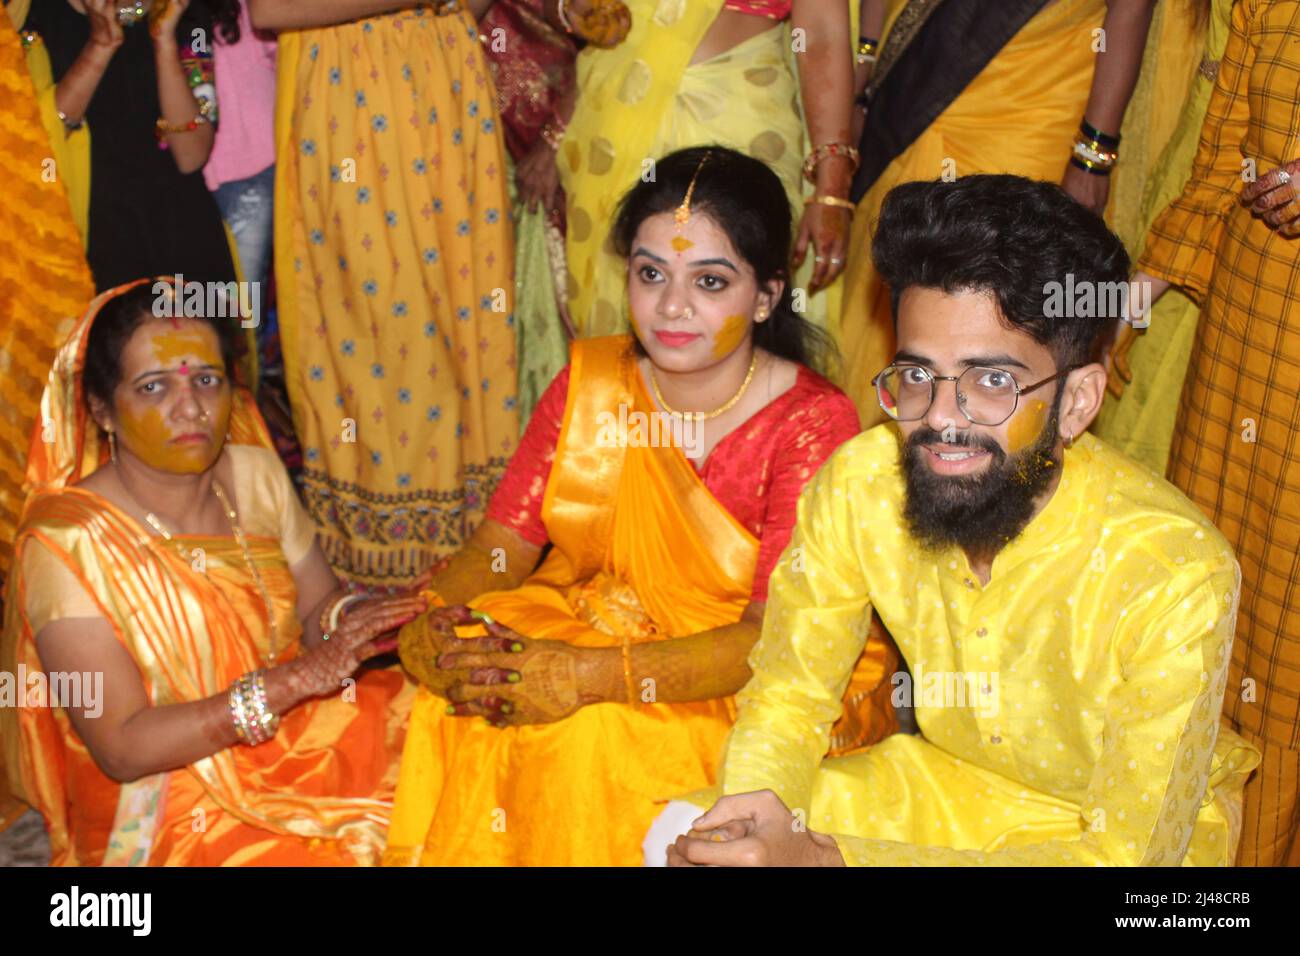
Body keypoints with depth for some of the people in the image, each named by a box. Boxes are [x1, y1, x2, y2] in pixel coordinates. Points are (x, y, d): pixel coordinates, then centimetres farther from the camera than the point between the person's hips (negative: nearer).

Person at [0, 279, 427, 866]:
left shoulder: (255, 473, 1)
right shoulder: (65, 546, -16)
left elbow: (318, 606, 8)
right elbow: (122, 747, -19)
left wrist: (349, 622, -17)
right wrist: (293, 678, -28)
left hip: (301, 732, 6)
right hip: (169, 803, -6)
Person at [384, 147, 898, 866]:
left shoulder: (812, 422, -17)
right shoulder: (590, 383, 0)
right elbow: (504, 541, 0)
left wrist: (593, 677, -34)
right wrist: (427, 620, -22)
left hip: (762, 682, -4)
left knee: (600, 733, -30)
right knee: (465, 683, -21)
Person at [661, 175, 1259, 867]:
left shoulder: (1174, 575, -29)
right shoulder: (859, 483, -18)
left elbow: (1125, 851, -27)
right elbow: (789, 691, -4)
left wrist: (829, 859, -35)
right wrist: (750, 803, -27)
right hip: (948, 777, 4)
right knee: (678, 837, -12)